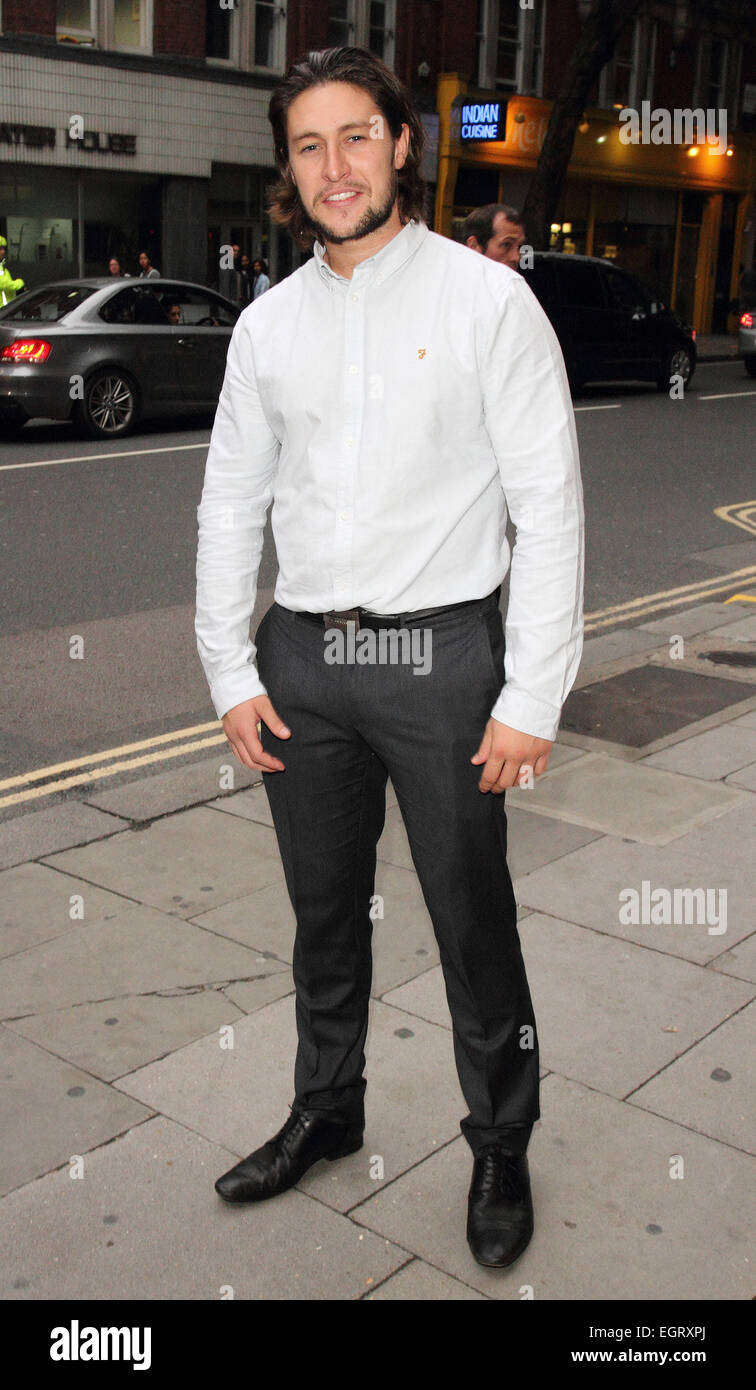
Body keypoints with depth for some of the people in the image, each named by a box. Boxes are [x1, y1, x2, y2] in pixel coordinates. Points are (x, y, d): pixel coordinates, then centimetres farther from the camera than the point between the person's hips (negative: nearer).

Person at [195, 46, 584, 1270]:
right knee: (324, 914, 17)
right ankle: (325, 1113, 38)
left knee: (473, 922, 6)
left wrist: (532, 699, -12)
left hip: (442, 654, -4)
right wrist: (231, 673, 5)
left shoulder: (488, 299, -5)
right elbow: (231, 502, 11)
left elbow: (549, 506, -8)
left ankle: (500, 1147, 28)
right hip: (302, 660, 4)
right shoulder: (268, 323, 8)